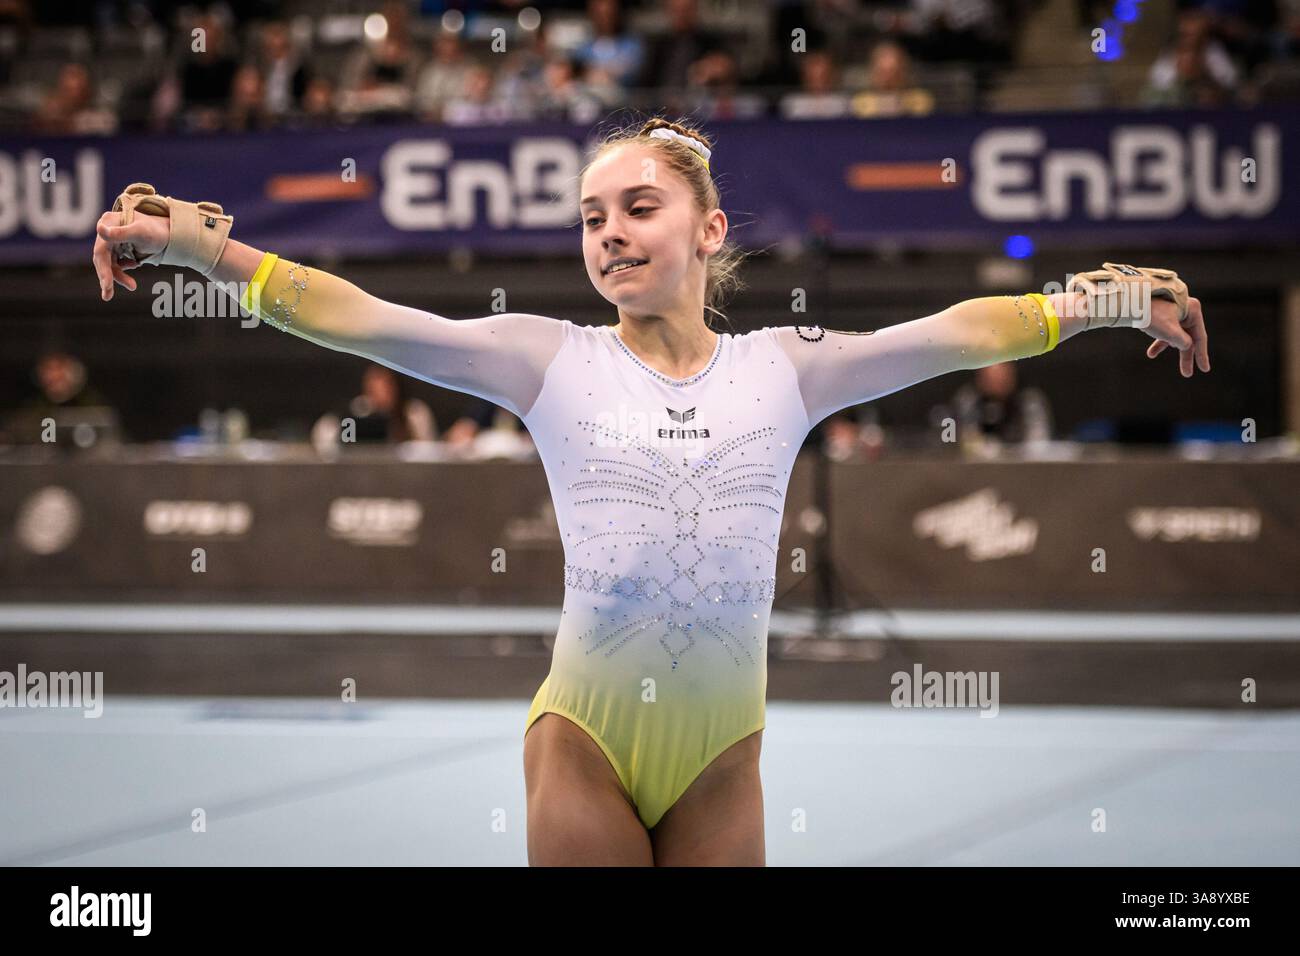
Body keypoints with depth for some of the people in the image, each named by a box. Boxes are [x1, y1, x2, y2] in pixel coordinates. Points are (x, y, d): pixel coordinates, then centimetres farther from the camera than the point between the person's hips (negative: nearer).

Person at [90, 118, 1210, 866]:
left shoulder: (782, 367, 6)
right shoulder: (554, 361, 0)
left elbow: (953, 333, 6)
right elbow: (360, 319, -7)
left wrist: (1105, 302, 1)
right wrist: (195, 245, -16)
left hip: (722, 751, 2)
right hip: (585, 738, -1)